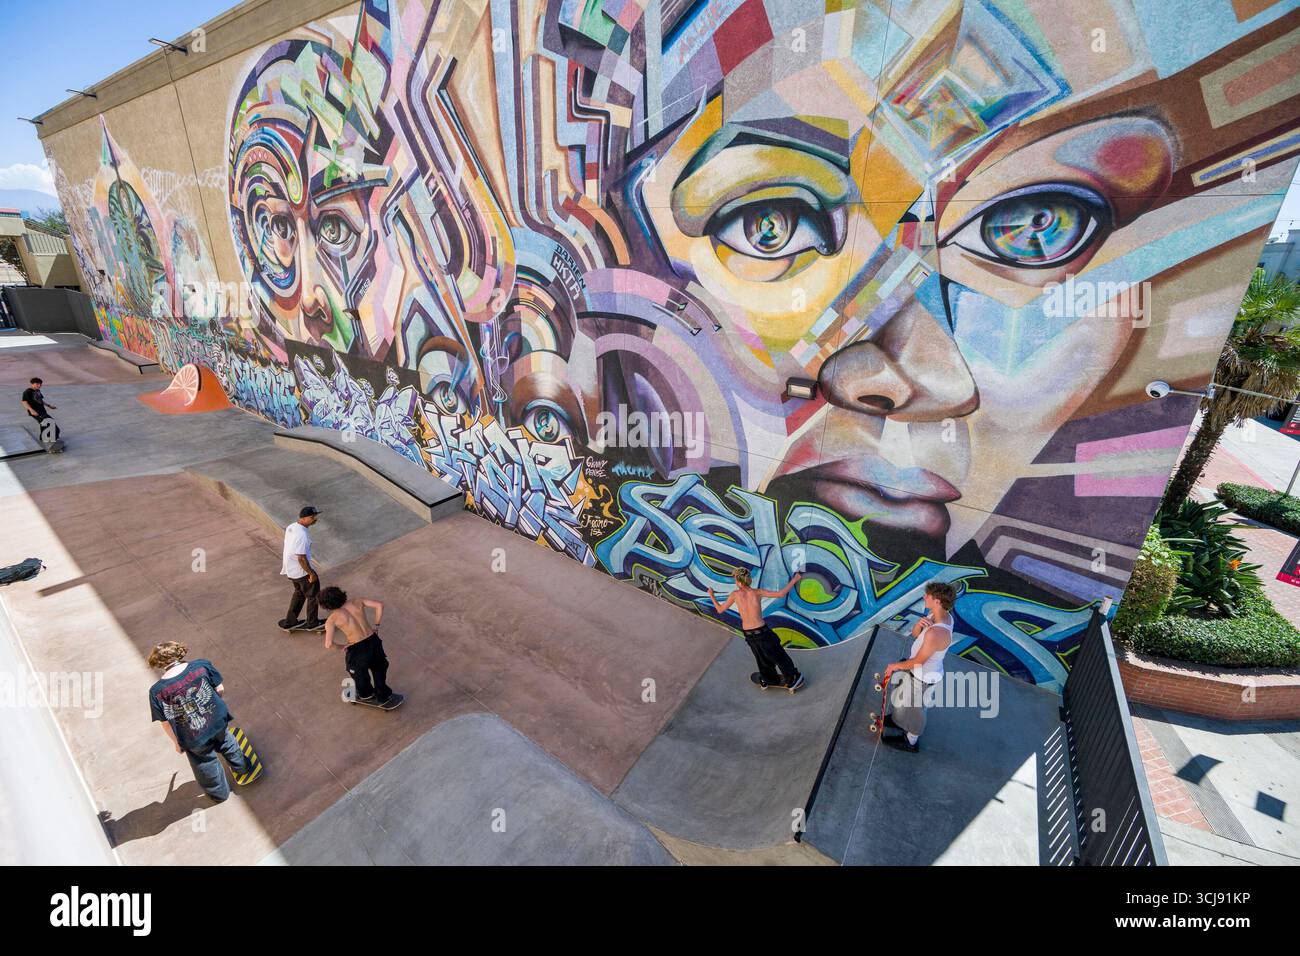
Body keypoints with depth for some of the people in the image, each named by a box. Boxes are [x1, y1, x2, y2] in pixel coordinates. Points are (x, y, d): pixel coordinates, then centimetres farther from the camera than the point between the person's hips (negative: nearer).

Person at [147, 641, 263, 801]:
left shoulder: (157, 692, -20)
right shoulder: (202, 666, -20)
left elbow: (166, 723, -10)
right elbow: (220, 689, -9)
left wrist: (176, 742, 7)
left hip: (193, 740, -1)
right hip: (218, 721, 1)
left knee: (206, 764, 26)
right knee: (226, 743, 34)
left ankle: (219, 793, 49)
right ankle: (242, 767, 58)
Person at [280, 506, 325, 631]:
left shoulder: (291, 527, -1)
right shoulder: (302, 535, -31)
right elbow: (302, 559, -27)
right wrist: (311, 573, -16)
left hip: (290, 569, 9)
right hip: (301, 571, -9)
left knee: (299, 593, 27)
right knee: (313, 595, 11)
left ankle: (289, 622, 38)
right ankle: (312, 624, 27)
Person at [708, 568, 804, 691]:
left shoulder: (735, 594, -8)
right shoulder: (757, 592, -10)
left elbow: (720, 609, 2)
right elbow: (781, 594, -11)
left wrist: (711, 595, 16)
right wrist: (794, 580, 0)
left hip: (748, 634, 3)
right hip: (762, 631, -2)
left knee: (761, 657, 26)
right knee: (779, 656, 16)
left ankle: (767, 680, 44)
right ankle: (793, 680, 29)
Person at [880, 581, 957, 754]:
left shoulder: (936, 633, -40)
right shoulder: (938, 614, -13)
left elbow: (918, 661, -27)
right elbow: (914, 635, -3)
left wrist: (895, 666, -11)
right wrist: (919, 624, -26)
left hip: (922, 676, -8)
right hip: (918, 669, 8)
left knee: (913, 707, 18)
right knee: (904, 695, 31)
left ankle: (911, 741, 45)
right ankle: (901, 721, 58)